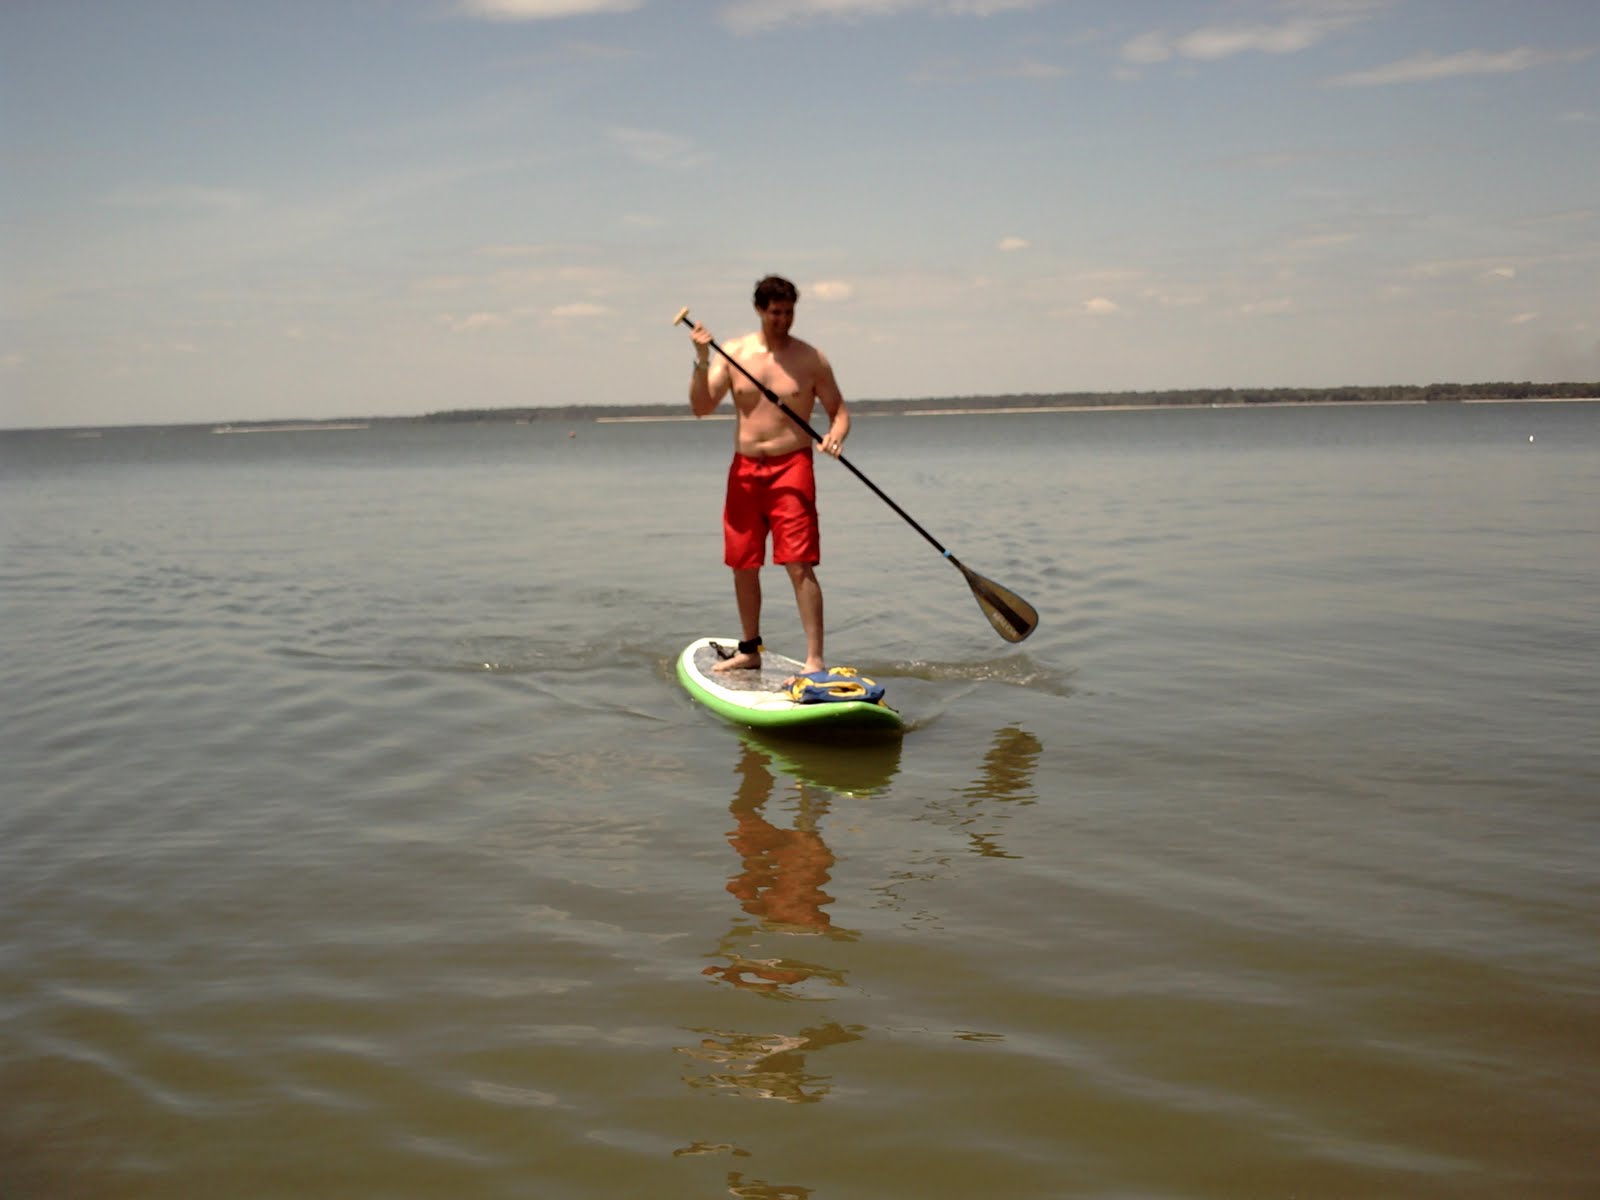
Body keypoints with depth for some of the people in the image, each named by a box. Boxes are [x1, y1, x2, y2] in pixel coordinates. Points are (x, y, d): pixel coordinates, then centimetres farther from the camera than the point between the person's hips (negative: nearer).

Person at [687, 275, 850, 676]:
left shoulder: (811, 358, 0)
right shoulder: (733, 353, 4)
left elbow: (839, 410, 4)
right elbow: (701, 407, -2)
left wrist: (836, 435, -18)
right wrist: (701, 360, -15)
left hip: (791, 467, -3)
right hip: (744, 470, 3)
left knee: (799, 566, -13)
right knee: (743, 565, 11)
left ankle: (815, 659, -12)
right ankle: (749, 650, 28)